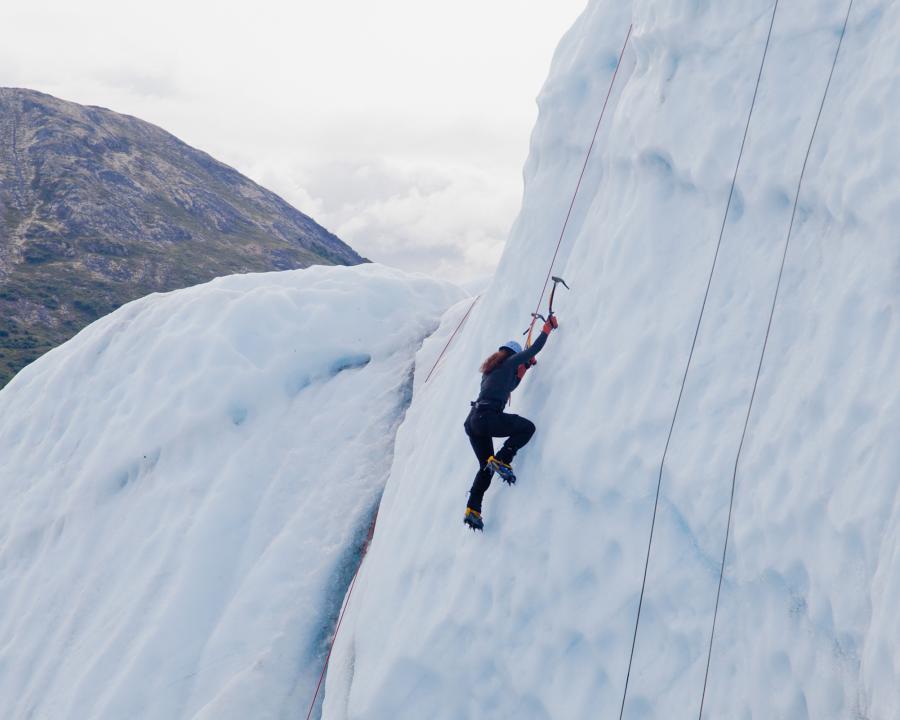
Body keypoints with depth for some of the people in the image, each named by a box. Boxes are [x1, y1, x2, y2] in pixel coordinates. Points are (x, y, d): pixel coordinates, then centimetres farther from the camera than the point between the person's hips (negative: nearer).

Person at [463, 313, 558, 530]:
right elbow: (535, 348, 8)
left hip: (473, 422, 9)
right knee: (528, 427, 3)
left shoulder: (491, 369, 27)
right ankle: (501, 460, -10)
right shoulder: (509, 362, 4)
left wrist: (525, 366, 46)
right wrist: (548, 326, 22)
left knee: (486, 468, 15)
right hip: (487, 417, -9)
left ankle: (472, 510, 7)